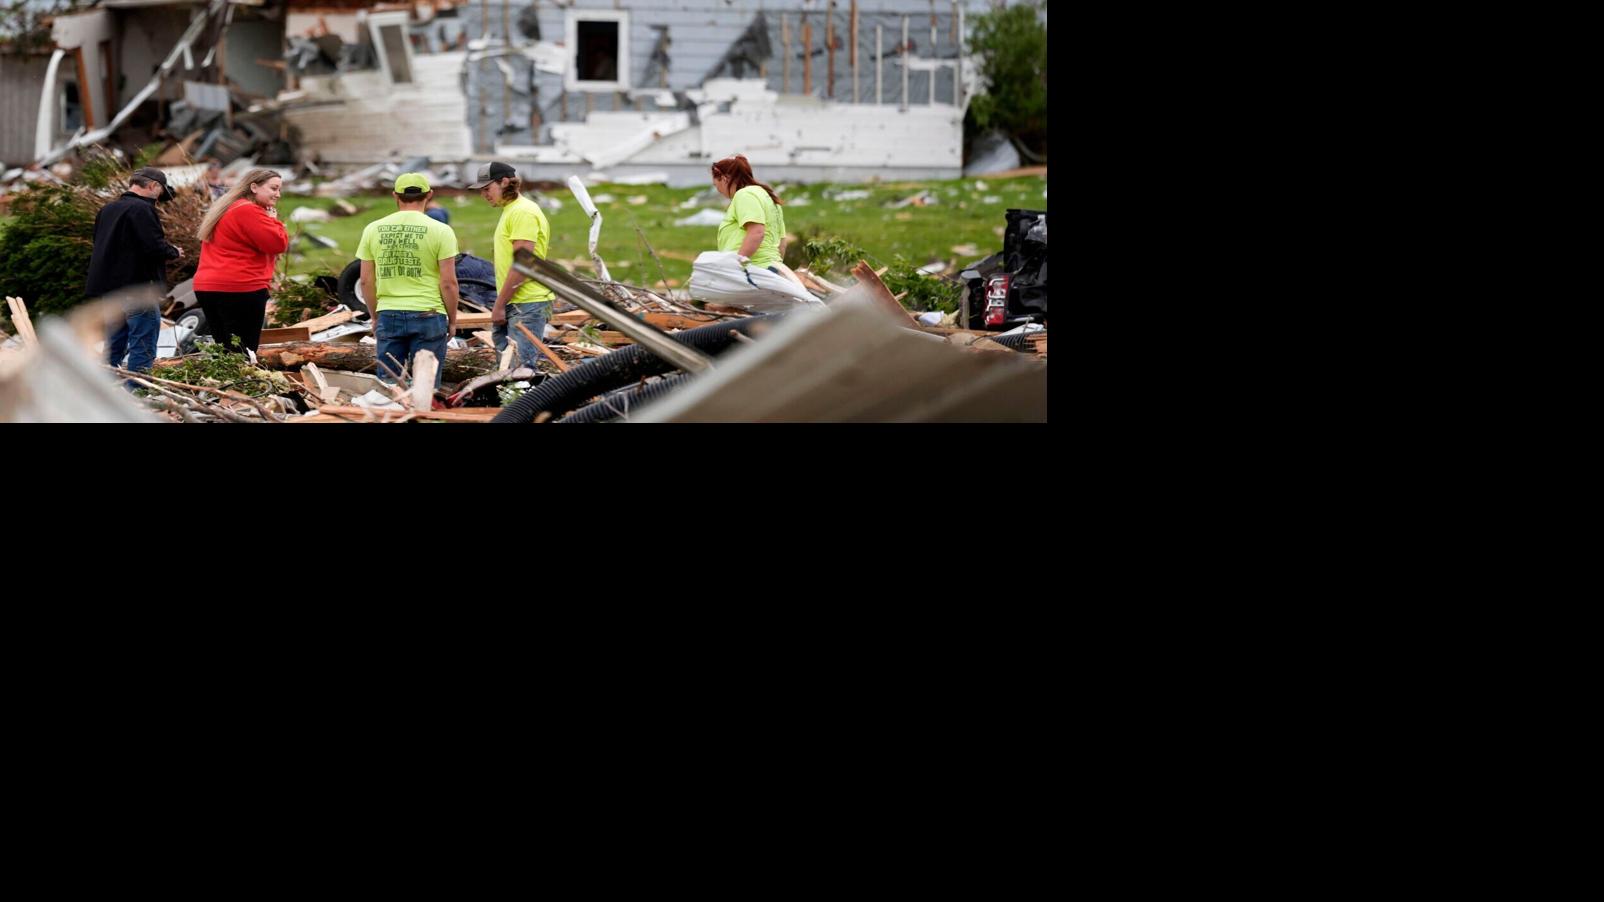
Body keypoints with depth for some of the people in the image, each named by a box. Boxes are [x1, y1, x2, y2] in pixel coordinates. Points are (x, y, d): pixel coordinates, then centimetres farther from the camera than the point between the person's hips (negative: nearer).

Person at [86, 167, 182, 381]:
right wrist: (175, 252, -1)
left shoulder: (107, 210, 15)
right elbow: (155, 247, -22)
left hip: (108, 288, 9)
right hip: (139, 290, -9)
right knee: (143, 349, -6)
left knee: (114, 347, 15)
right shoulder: (142, 209, -14)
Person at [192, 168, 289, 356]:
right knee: (243, 355, -8)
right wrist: (272, 220, 2)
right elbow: (278, 244, -13)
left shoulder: (226, 209, 22)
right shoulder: (249, 211, -10)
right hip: (241, 290, -10)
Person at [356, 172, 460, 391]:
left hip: (388, 315, 3)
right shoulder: (441, 231, -5)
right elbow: (448, 282, -6)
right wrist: (452, 319, 6)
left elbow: (366, 281, 7)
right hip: (428, 316, -3)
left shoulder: (373, 230, 5)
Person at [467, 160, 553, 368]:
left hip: (527, 304, -10)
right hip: (513, 304, 10)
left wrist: (499, 305, -15)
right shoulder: (510, 210, 20)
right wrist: (499, 305, 18)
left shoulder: (523, 212, -12)